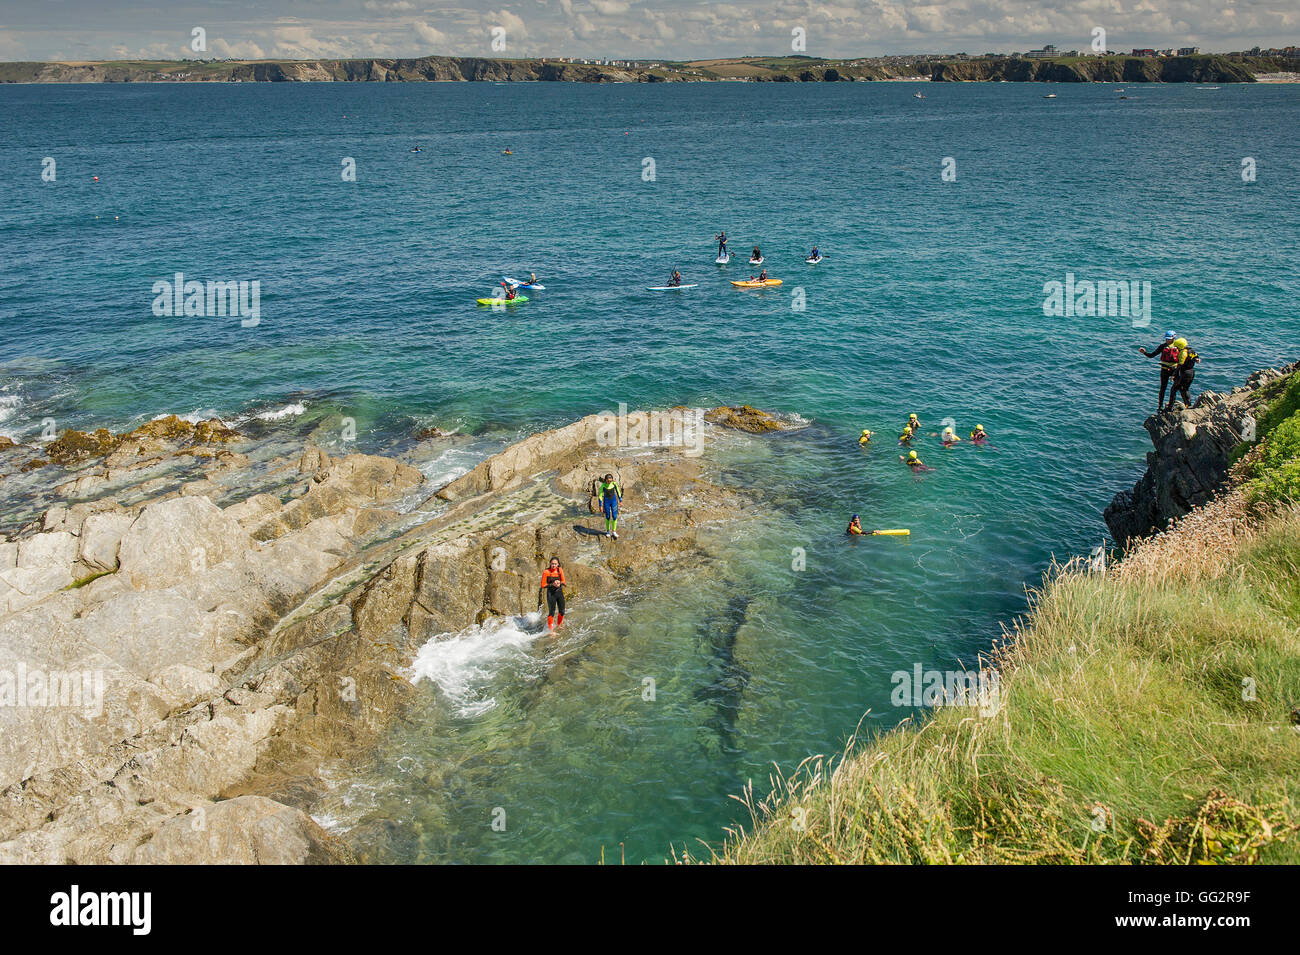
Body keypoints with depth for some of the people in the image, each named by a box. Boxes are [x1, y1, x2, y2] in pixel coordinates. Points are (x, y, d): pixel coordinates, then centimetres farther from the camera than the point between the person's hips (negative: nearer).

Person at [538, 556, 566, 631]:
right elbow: (543, 585, -6)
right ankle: (550, 630, 1)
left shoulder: (560, 570, 1)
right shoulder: (546, 572, -9)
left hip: (559, 592, 4)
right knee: (551, 612, -7)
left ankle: (558, 626, 28)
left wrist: (559, 583, -15)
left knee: (562, 612, 6)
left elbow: (563, 581, 7)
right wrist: (552, 584, -19)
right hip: (551, 593, -4)